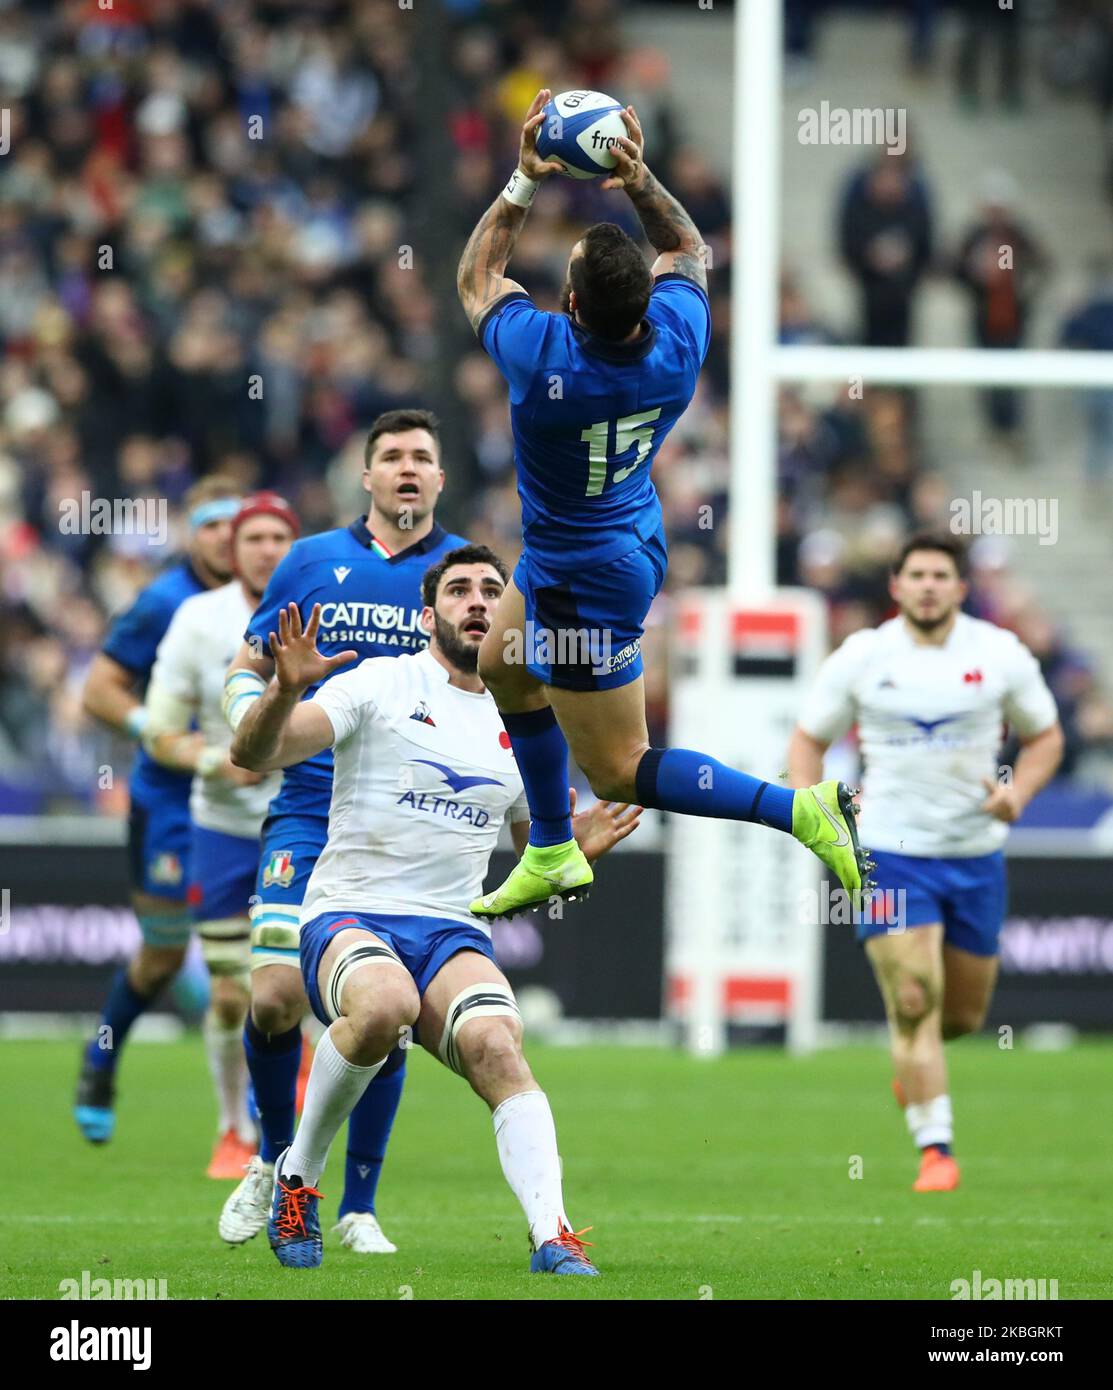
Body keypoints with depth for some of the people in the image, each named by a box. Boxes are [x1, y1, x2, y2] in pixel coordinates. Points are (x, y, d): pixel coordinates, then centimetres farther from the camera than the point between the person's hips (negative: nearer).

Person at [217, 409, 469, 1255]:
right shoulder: (314, 561, 9)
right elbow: (248, 665, 16)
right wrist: (252, 717, -4)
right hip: (312, 811, 0)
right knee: (276, 992, -12)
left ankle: (359, 1208, 11)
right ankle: (275, 1160, 13)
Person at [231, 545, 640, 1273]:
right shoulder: (379, 684, 3)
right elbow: (254, 756, -8)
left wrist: (577, 847, 5)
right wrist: (286, 691, -28)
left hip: (453, 930, 3)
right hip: (350, 913, -3)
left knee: (497, 1044, -29)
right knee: (384, 1004, -37)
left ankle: (553, 1237, -39)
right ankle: (297, 1178, -14)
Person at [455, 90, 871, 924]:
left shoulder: (545, 355, -33)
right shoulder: (678, 340, -19)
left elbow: (477, 277, -12)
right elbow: (686, 249, 5)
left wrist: (525, 182, -13)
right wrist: (642, 184, -11)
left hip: (587, 584, -8)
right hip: (634, 537, 8)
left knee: (619, 772, 2)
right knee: (503, 663, 30)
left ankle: (800, 810, -10)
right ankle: (553, 856, 38)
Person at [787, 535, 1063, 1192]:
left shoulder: (1000, 655, -2)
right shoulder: (861, 658, -4)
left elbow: (1045, 736, 10)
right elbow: (810, 739, 6)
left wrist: (1018, 794, -9)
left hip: (976, 852, 2)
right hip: (891, 850, -2)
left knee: (964, 1014, 11)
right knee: (914, 1002, -14)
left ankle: (914, 1055, 47)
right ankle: (936, 1150, -8)